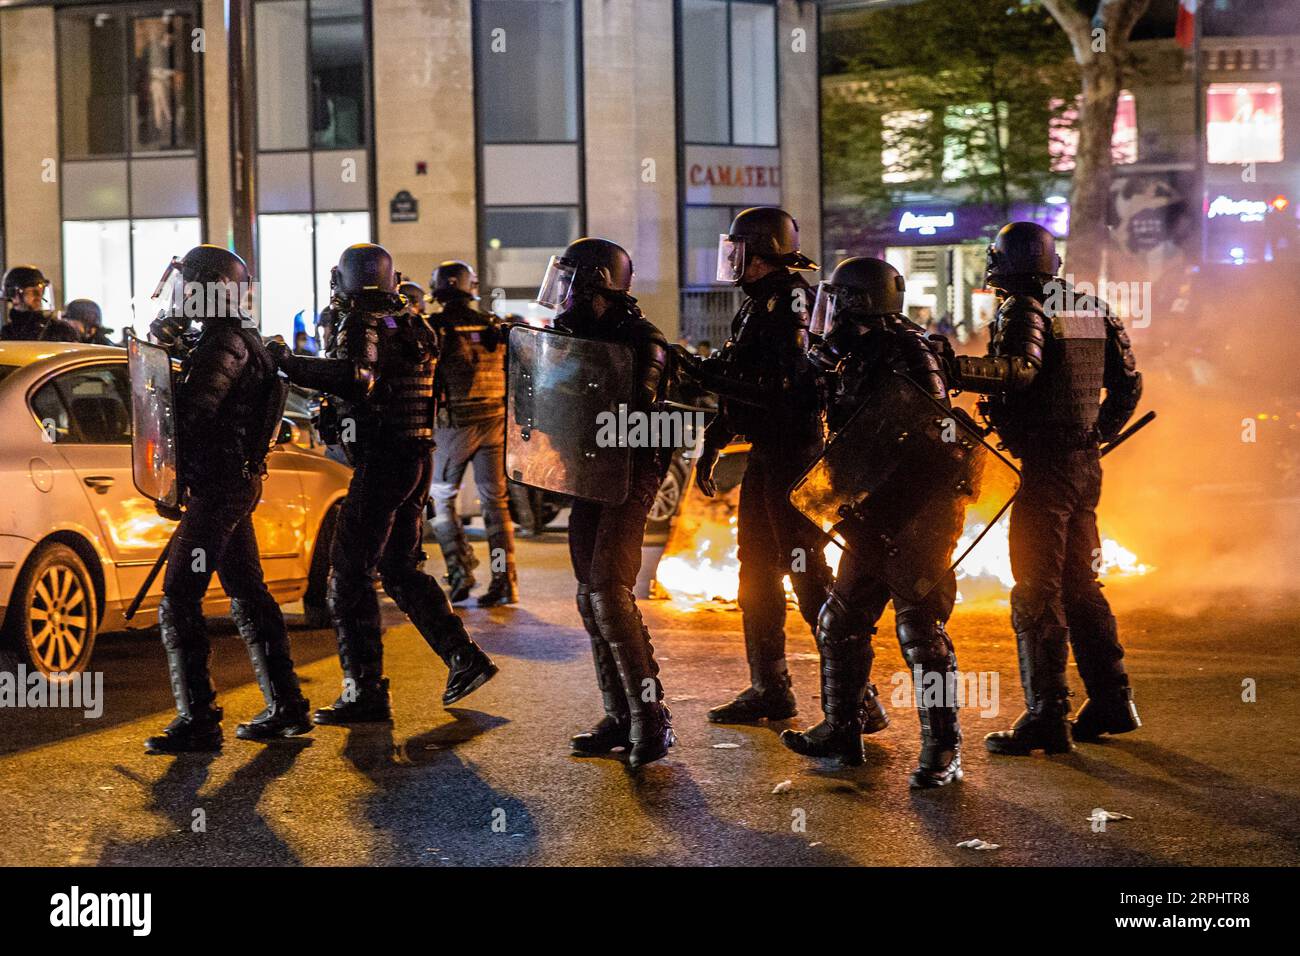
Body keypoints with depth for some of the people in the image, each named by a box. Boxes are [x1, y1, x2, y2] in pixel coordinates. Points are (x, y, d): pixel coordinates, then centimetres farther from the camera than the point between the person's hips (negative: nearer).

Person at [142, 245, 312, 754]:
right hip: (237, 482, 10)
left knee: (179, 603, -8)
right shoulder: (243, 340, 16)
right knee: (248, 596, 15)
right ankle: (286, 707, 20)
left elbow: (188, 414, -22)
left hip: (217, 488, -10)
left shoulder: (224, 344, -16)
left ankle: (197, 721, -9)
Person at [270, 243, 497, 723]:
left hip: (381, 461, -9)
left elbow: (358, 376, -31)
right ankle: (465, 659, 18)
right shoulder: (410, 326, 16)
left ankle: (366, 692, -6)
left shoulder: (363, 325, -11)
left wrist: (291, 364, -26)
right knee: (400, 568, 21)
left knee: (349, 576, -4)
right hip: (417, 458, 9)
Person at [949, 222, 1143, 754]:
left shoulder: (1024, 310, -11)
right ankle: (1112, 701, 20)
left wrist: (949, 367, -38)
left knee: (1037, 591, -5)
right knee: (1079, 584, 17)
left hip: (1045, 465, -8)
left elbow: (1020, 369, -30)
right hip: (1087, 464, 8)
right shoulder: (1091, 309, 14)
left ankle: (1047, 715, -6)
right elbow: (1128, 383, 17)